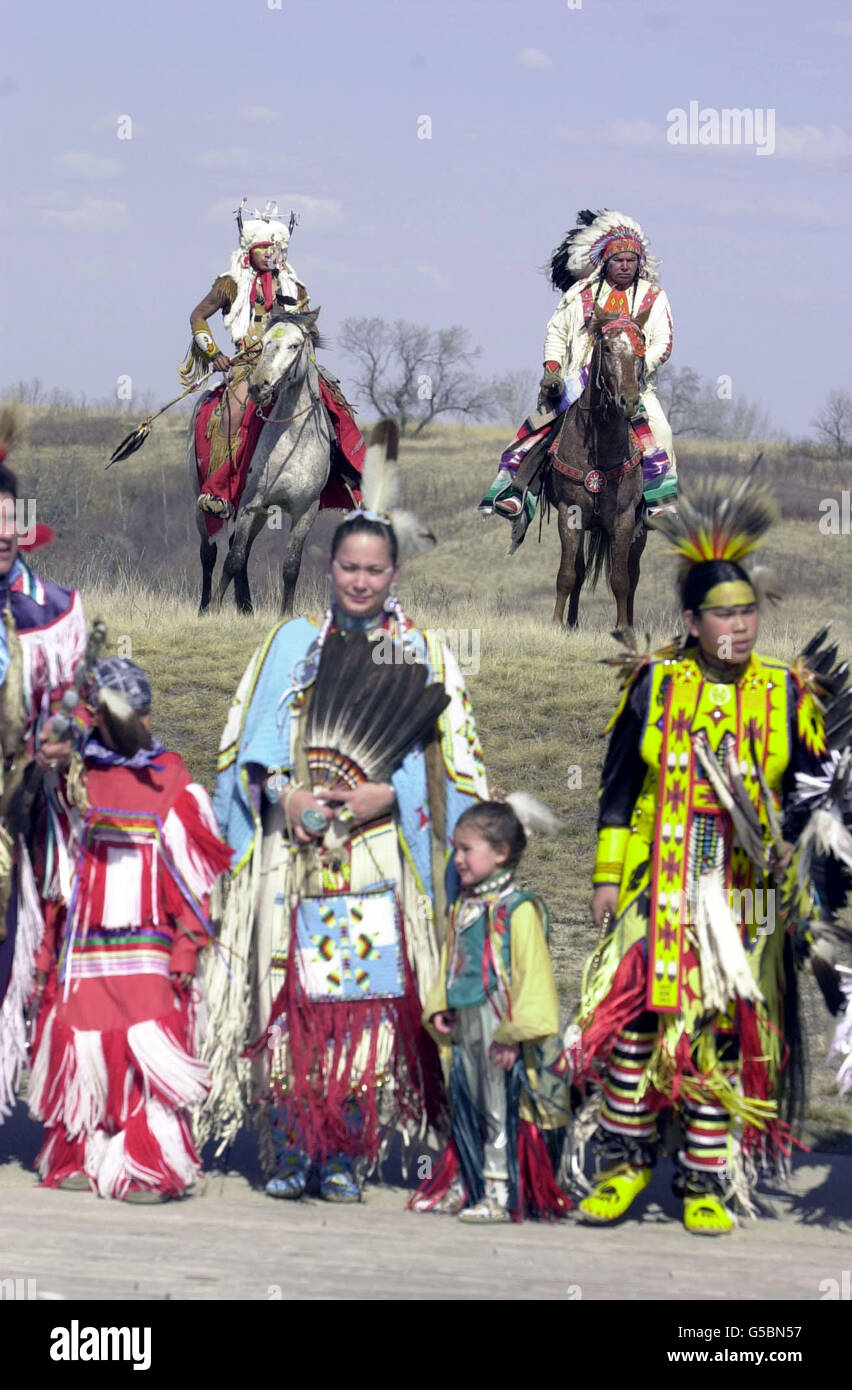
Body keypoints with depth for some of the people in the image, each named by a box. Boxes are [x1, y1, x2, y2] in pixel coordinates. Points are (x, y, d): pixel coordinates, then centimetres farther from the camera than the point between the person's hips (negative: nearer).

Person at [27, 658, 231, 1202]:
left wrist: (187, 946, -3)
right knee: (81, 1051, 1)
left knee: (147, 1053, -8)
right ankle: (79, 1158, 9)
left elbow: (192, 873, 4)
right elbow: (52, 869, 11)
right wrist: (46, 951, 7)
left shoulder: (170, 783, 4)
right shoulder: (75, 782, 9)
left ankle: (152, 1170, -5)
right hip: (82, 948, 2)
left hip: (146, 948, -2)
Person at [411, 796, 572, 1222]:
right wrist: (439, 1008, 9)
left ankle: (500, 1193, 1)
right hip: (465, 1028, 8)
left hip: (500, 1030, -8)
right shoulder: (462, 908, 13)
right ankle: (462, 1185, 23)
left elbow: (531, 975, -16)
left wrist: (514, 1033, -19)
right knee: (466, 1107, 15)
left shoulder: (518, 911, -13)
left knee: (499, 1109, -3)